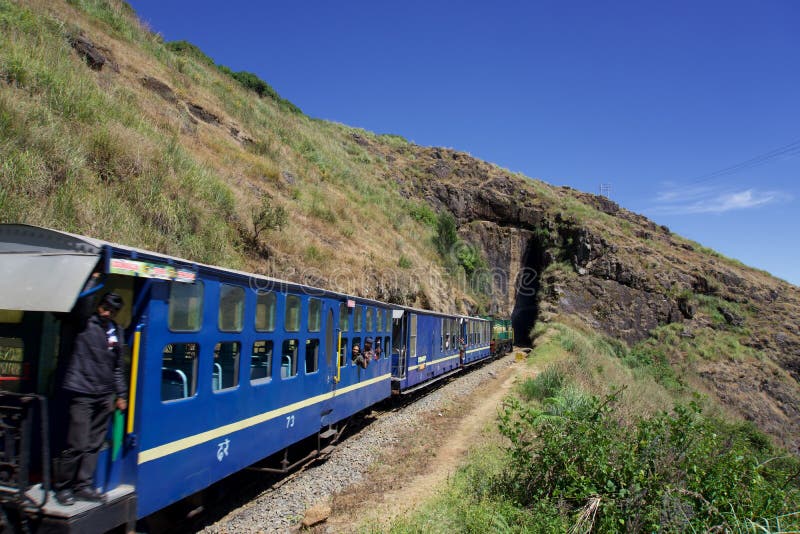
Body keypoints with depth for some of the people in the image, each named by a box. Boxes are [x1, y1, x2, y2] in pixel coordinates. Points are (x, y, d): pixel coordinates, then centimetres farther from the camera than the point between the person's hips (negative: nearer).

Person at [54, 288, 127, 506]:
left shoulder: (117, 333, 14)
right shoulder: (85, 325, -2)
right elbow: (78, 304, -22)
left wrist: (120, 394, 18)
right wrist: (93, 280, -14)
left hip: (104, 396, 6)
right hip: (81, 393, -5)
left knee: (94, 444, 9)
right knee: (77, 444, -5)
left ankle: (83, 485, 20)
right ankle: (62, 487, 12)